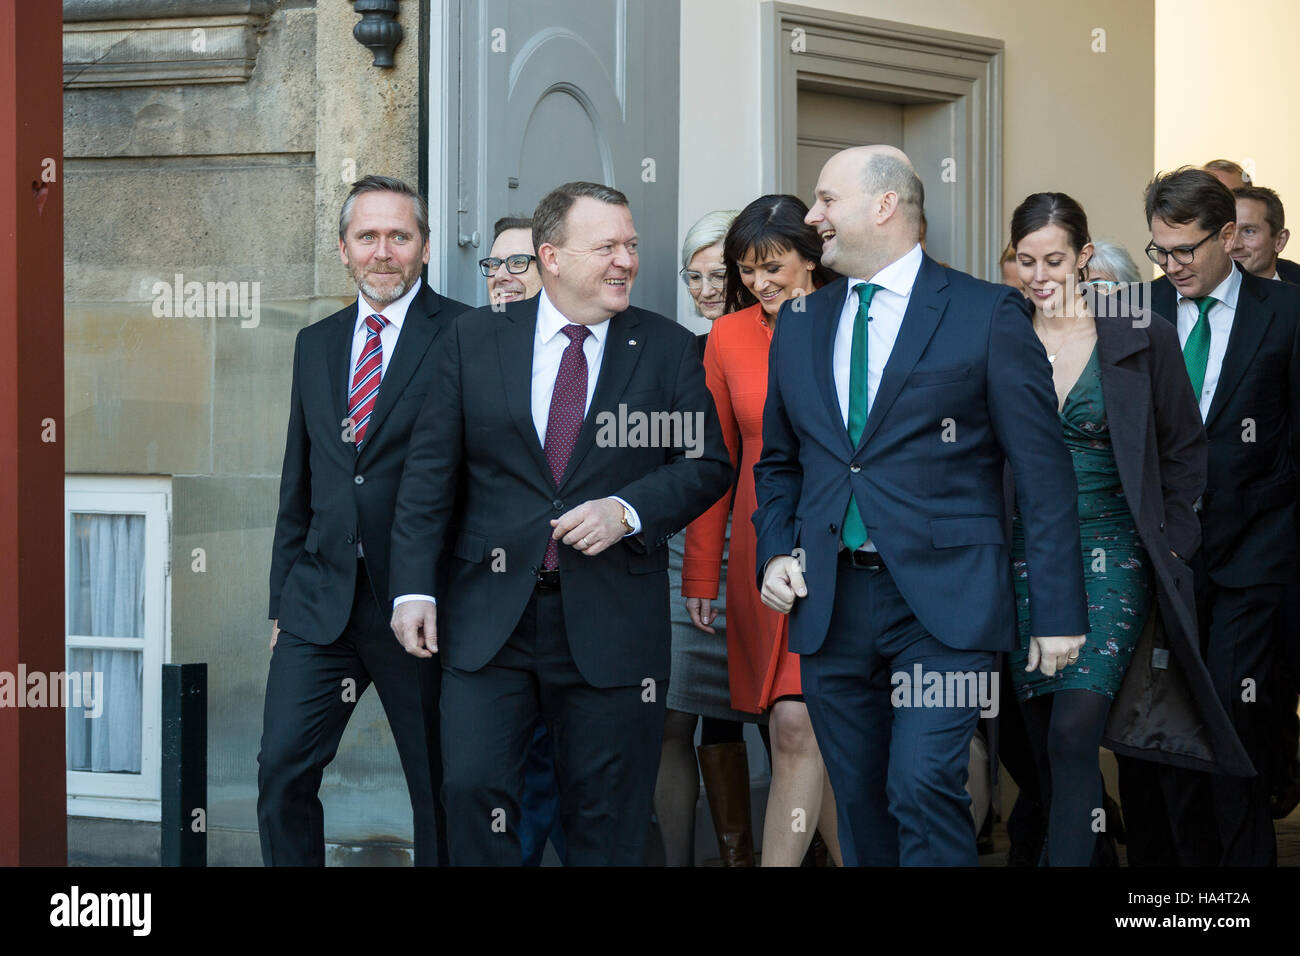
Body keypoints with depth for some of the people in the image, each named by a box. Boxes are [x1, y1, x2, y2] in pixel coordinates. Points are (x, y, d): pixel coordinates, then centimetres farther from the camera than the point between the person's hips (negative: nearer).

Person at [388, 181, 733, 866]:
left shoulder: (669, 348, 4)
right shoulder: (474, 339, 5)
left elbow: (708, 464, 3)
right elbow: (430, 469, 4)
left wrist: (627, 510, -14)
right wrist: (415, 585, -3)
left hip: (611, 622, 0)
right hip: (489, 616, 0)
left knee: (604, 822, 6)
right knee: (472, 788, -8)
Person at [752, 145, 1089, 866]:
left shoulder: (990, 314, -2)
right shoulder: (799, 325, 13)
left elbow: (1044, 472, -4)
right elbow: (778, 461, 23)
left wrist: (1059, 611, -7)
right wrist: (776, 552, 5)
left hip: (945, 600, -5)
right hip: (831, 604, 5)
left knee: (924, 785, -17)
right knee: (859, 804, 8)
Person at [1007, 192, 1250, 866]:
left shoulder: (1142, 338, -1)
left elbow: (1184, 451, 6)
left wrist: (1166, 545, 0)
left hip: (1113, 555, -3)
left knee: (1074, 729, -17)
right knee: (1042, 739, 5)